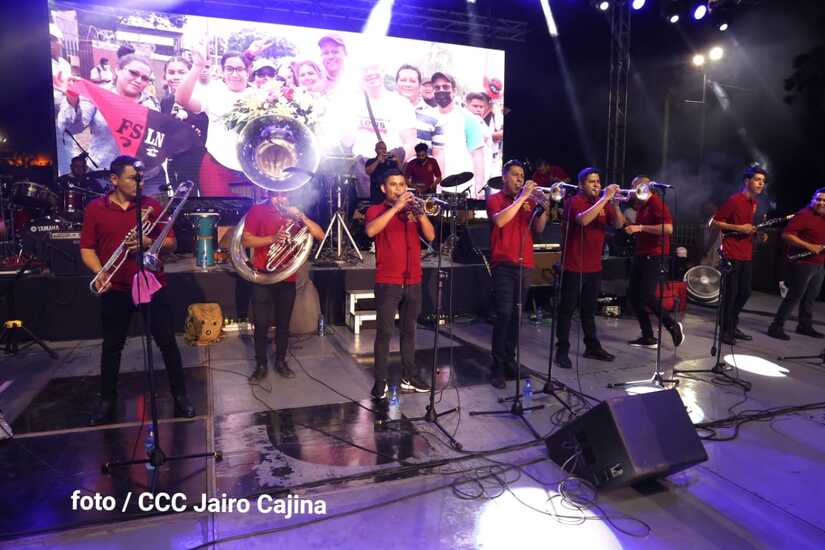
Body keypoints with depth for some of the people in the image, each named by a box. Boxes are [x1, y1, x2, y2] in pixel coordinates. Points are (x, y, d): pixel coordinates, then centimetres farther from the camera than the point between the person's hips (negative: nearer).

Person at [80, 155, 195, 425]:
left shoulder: (151, 205, 2)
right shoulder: (94, 208, 1)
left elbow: (171, 243, 2)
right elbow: (87, 248, 2)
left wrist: (149, 242, -17)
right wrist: (99, 273, -16)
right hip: (116, 289, 0)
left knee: (167, 341, 2)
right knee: (112, 345, 12)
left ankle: (180, 395, 15)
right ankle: (107, 399, 29)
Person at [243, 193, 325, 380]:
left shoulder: (293, 213, 7)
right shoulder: (257, 211, -1)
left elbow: (320, 235, -2)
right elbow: (246, 240, -10)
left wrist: (301, 217, -15)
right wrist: (273, 238, -23)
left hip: (288, 277, 3)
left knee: (283, 323, 11)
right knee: (261, 323, 1)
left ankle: (281, 362, 24)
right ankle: (261, 365, 14)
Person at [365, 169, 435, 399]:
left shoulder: (412, 210, 15)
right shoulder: (376, 210, 4)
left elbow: (430, 236, 2)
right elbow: (371, 231, -19)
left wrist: (420, 212, -12)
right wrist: (395, 207, -19)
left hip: (413, 281, 4)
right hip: (387, 282, -4)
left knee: (409, 330, 11)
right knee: (384, 332, -5)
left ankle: (409, 376, 20)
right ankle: (381, 381, 2)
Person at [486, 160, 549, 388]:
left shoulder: (529, 200, 15)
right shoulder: (495, 199, 2)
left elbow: (538, 229, 8)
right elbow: (500, 220, -18)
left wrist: (543, 207, -8)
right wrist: (521, 197, -16)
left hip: (525, 264, 5)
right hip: (503, 264, -5)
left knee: (516, 314, 9)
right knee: (504, 313, -12)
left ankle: (509, 360, 19)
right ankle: (498, 366, -6)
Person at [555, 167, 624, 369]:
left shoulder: (603, 203, 11)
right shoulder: (574, 202, -9)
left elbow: (618, 224, 1)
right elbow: (583, 220, -30)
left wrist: (615, 203, -15)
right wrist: (605, 198, -27)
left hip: (594, 267, 7)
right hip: (573, 266, -7)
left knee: (589, 309, 17)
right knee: (567, 309, -1)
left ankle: (592, 347, 26)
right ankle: (562, 351, 3)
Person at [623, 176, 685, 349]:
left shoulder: (657, 204, -12)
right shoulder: (640, 205, 13)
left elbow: (669, 228, -24)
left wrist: (640, 227, -25)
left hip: (654, 256, -9)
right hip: (640, 254, 9)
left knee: (646, 296, -12)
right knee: (633, 295, 6)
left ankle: (673, 326, 9)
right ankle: (648, 337, 12)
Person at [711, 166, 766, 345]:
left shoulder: (754, 203, 14)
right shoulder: (733, 201, -12)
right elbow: (714, 222, -13)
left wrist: (756, 232, 9)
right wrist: (738, 228, -19)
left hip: (746, 254, 9)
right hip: (732, 254, -9)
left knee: (744, 292, 13)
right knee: (730, 293, -4)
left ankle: (732, 326, 26)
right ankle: (725, 331, 7)